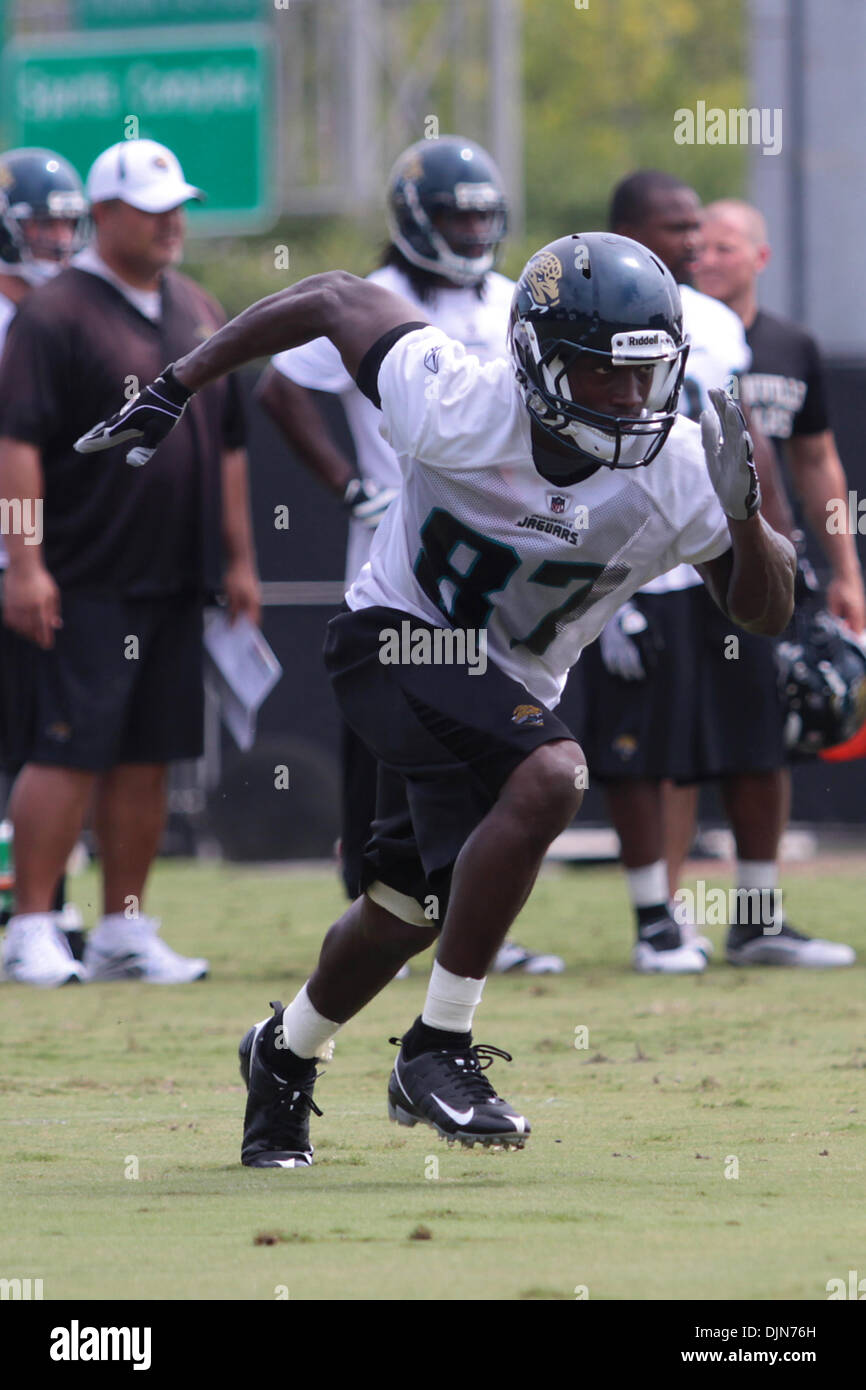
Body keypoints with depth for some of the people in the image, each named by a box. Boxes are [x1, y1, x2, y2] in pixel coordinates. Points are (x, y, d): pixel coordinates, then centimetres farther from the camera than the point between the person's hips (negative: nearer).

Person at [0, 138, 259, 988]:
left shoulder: (199, 313, 16)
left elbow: (227, 444, 22)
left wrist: (238, 558, 18)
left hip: (174, 582, 7)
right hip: (86, 587, -7)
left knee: (147, 758, 8)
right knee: (69, 751, -9)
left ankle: (125, 930, 14)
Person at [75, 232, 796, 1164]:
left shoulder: (678, 475, -19)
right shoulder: (458, 410, -27)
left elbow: (764, 612, -10)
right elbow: (337, 300, -13)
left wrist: (745, 516, -31)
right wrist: (173, 391, -10)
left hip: (510, 684, 5)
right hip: (397, 639, -5)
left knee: (408, 910, 17)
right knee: (548, 778, -30)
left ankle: (285, 1054, 47)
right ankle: (438, 1052, -20)